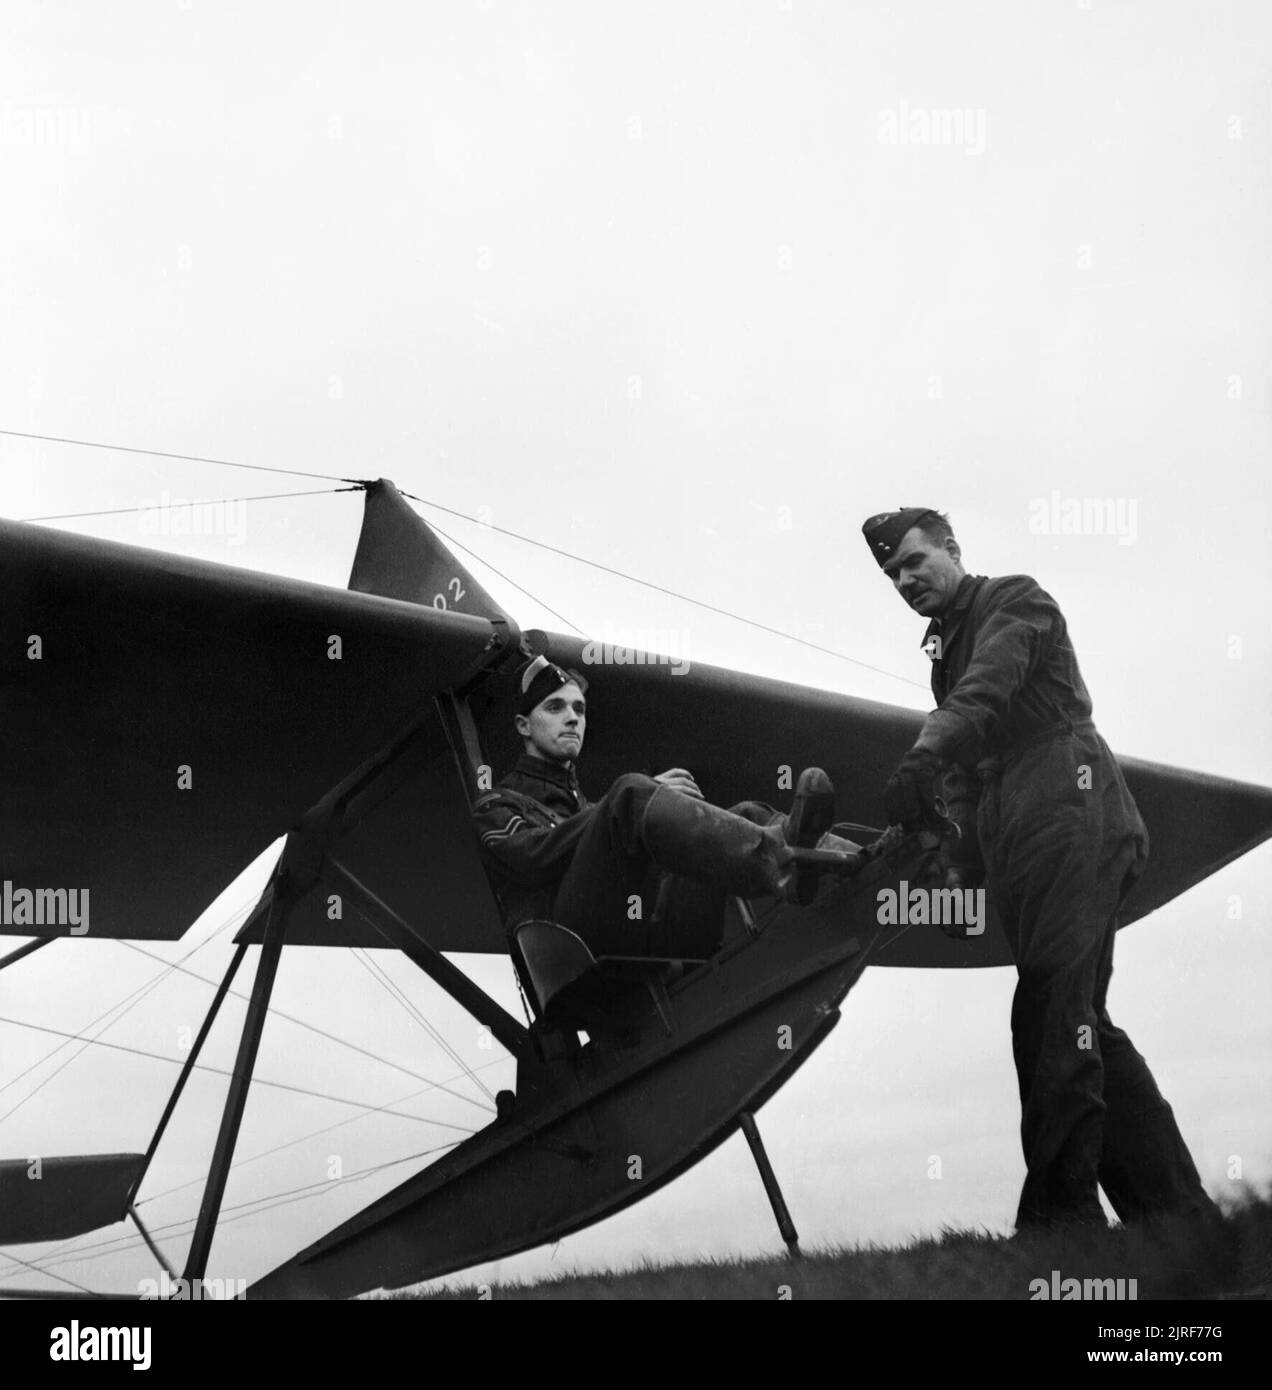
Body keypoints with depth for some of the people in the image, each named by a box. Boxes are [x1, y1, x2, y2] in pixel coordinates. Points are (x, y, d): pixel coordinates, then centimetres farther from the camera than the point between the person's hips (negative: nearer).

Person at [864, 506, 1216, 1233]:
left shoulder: (1016, 600, 3)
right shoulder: (946, 649, 28)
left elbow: (989, 688, -19)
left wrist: (924, 755, -35)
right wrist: (961, 865, 12)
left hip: (1069, 815, -9)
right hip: (1017, 845, 9)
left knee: (1053, 1021, -17)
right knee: (1083, 1026, 5)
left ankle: (1059, 1215, -20)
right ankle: (1176, 1207, 7)